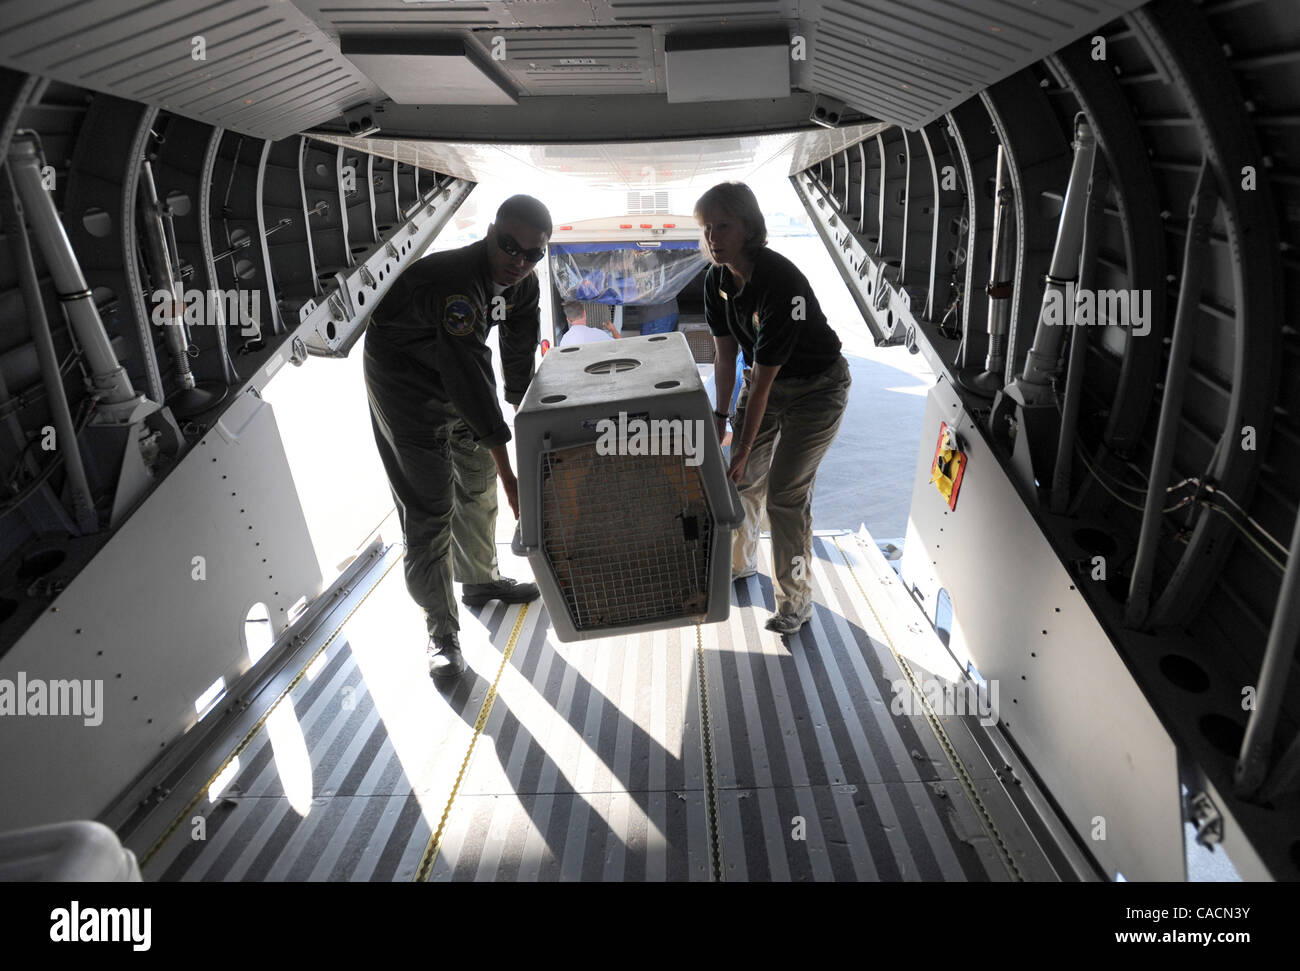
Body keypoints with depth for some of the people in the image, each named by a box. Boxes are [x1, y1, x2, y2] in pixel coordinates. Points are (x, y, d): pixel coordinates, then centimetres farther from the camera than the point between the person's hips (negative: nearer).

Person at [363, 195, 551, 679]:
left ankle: (481, 580, 40)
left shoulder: (523, 284, -9)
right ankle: (441, 632, 3)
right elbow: (471, 380, -40)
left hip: (458, 378, 8)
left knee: (478, 485, 18)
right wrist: (510, 474, -40)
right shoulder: (456, 283, -36)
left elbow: (519, 361, 3)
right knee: (430, 508, -8)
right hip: (404, 381, -8)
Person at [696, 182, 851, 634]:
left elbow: (763, 377, -30)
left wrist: (744, 449, -25)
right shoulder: (717, 280, -9)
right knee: (743, 480, 11)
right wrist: (721, 415, 0)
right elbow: (726, 352, 0)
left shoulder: (781, 283, -33)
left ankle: (796, 600, 10)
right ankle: (739, 561, 37)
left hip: (815, 389, -7)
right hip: (764, 379, 7)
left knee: (786, 495, -8)